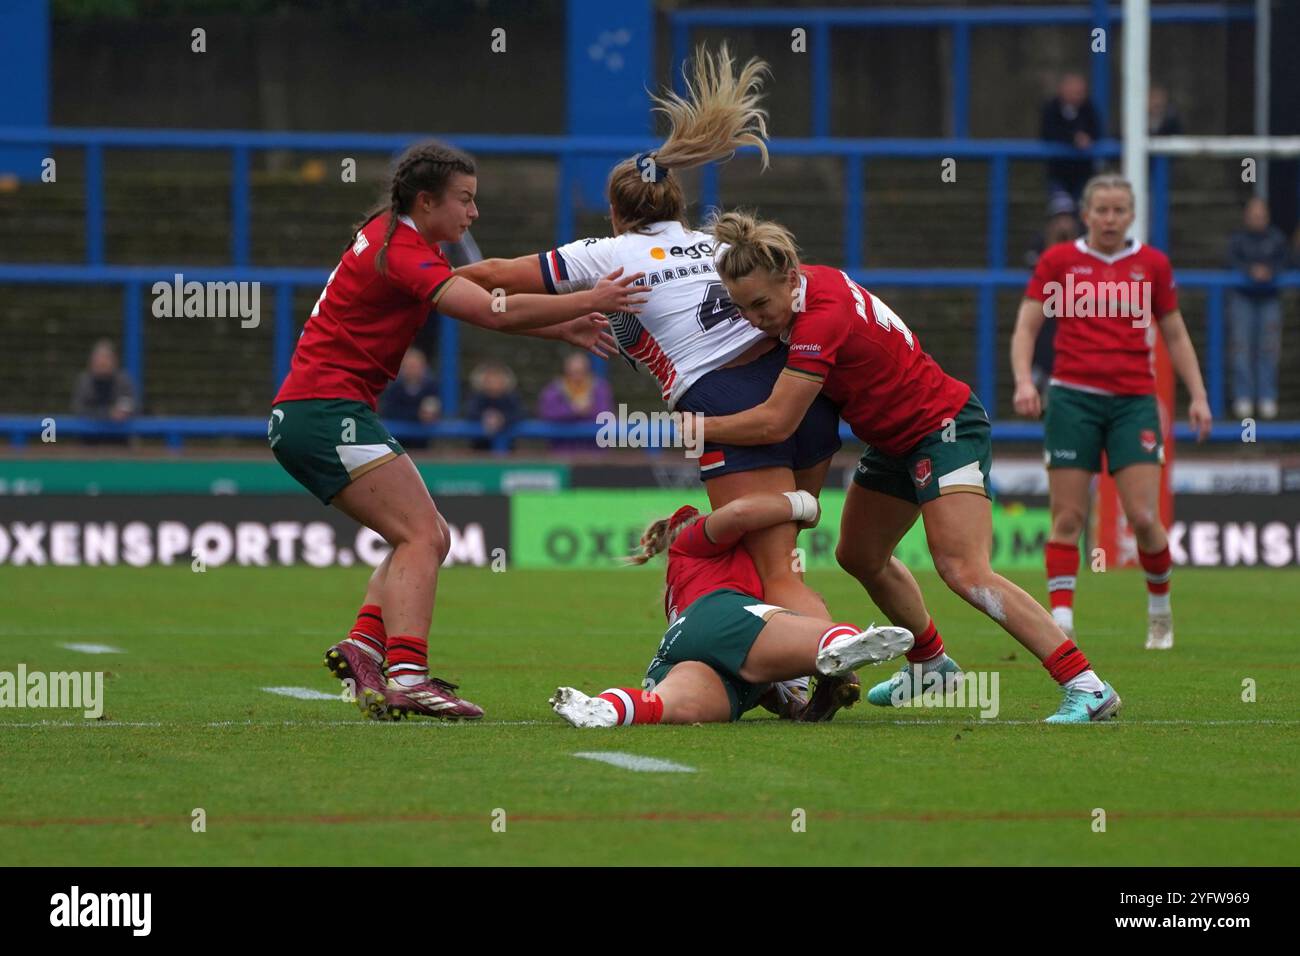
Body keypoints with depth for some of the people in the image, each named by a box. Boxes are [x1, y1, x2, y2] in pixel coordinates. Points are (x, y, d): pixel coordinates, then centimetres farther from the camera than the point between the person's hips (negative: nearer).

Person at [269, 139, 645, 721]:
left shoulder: (391, 235, 15)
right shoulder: (401, 252, -16)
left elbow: (481, 304, 22)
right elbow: (494, 313, -25)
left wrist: (562, 328, 13)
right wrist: (589, 302, -18)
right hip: (328, 410, -10)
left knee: (426, 537, 11)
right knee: (422, 536, -17)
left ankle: (363, 647, -3)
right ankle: (407, 676, -30)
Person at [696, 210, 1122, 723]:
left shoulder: (822, 318, -30)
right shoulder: (811, 282, -5)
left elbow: (775, 422, -30)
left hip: (944, 427, -10)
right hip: (896, 441, 10)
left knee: (965, 574, -23)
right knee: (859, 556, 21)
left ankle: (1086, 687, -24)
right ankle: (930, 662, 43)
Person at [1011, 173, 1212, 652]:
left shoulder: (1152, 264, 8)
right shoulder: (1059, 260, 4)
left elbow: (1175, 335, 16)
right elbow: (1025, 328, 4)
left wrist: (1198, 396, 7)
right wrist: (1024, 381, -12)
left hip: (1134, 401, 1)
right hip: (1073, 397, -1)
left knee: (1143, 517, -7)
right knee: (1068, 518, -5)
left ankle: (1160, 611, 16)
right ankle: (1061, 621, -2)